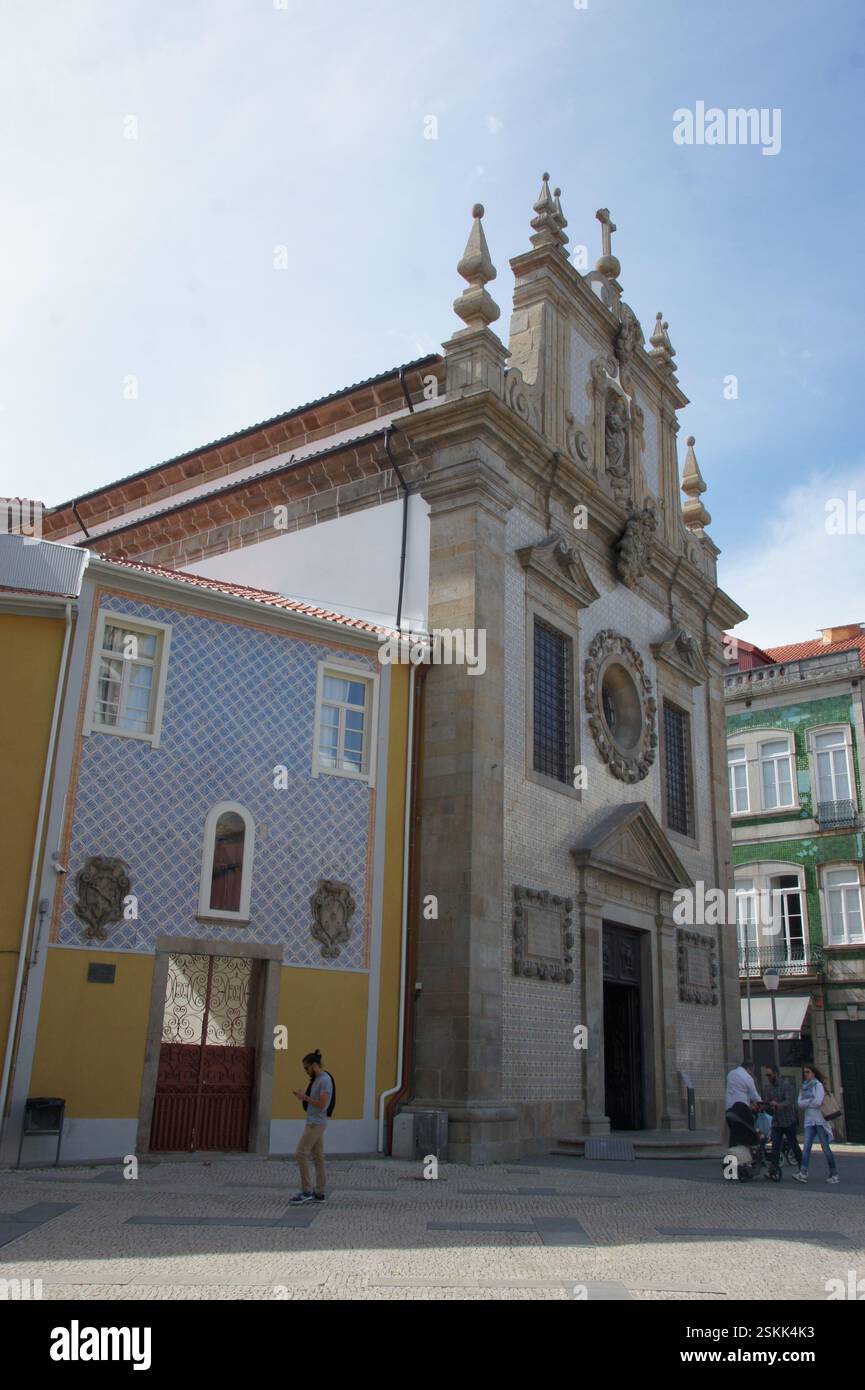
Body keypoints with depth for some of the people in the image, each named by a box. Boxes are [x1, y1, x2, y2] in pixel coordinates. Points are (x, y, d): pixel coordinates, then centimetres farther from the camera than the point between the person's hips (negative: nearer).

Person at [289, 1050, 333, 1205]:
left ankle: (306, 1190, -6)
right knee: (317, 1157, 8)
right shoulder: (319, 1080, 14)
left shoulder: (325, 1080, -17)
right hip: (314, 1123, 10)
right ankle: (319, 1192, 10)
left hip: (315, 1124, -10)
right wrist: (302, 1096, 5)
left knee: (301, 1154, -10)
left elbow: (322, 1105, -21)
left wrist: (305, 1097, -14)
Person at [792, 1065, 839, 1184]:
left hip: (820, 1120, -5)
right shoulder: (804, 1087, 17)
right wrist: (811, 1101, -6)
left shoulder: (818, 1085, -1)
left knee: (825, 1147, -4)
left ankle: (834, 1174, 5)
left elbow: (818, 1102, -13)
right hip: (809, 1121, 5)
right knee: (807, 1146, -8)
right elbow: (800, 1104, 7)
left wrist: (806, 1102, 0)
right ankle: (803, 1173, -18)